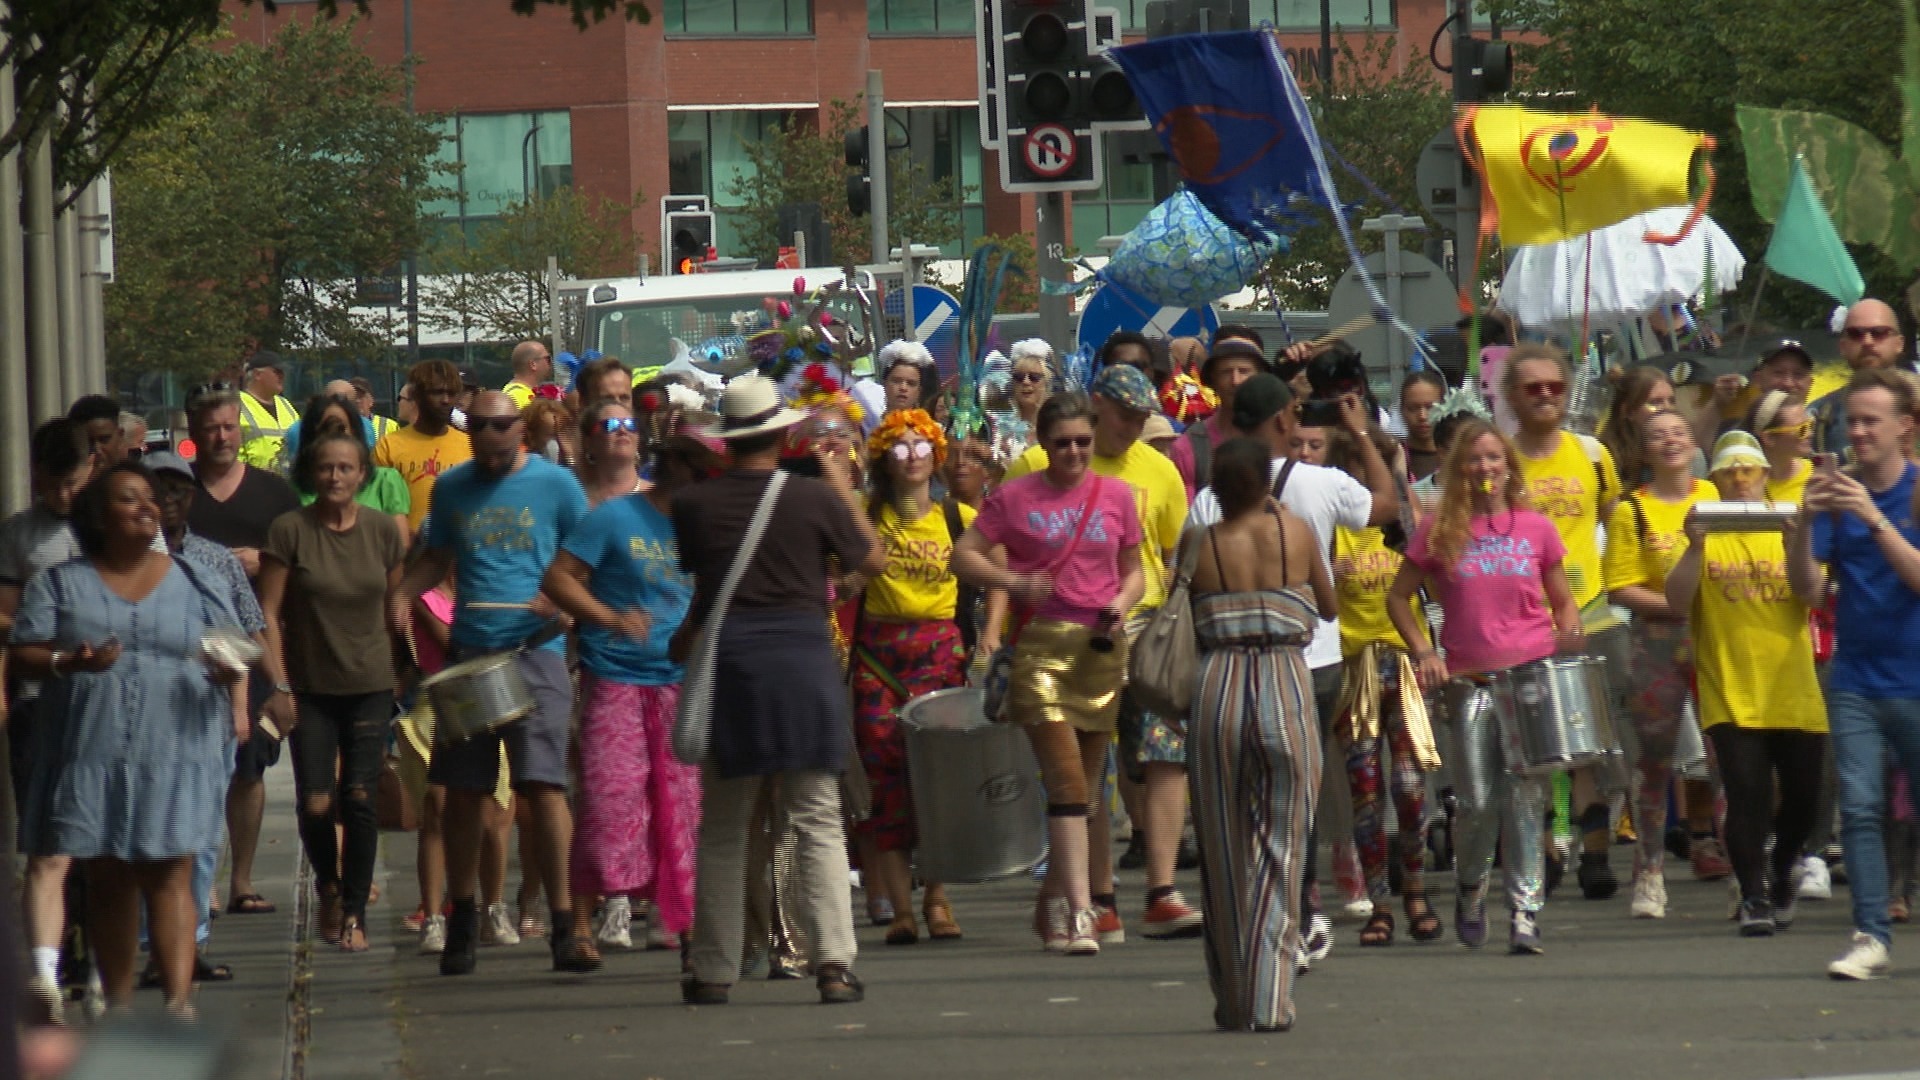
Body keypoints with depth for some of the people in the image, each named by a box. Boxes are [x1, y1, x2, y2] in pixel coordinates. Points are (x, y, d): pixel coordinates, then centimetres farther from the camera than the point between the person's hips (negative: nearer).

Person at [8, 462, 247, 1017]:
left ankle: (179, 997, -17)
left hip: (174, 754, -1)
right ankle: (118, 1000, 11)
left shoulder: (191, 581, 11)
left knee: (168, 874, -9)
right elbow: (23, 655, 2)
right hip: (90, 755, 1)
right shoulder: (60, 584, 8)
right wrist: (70, 663, -18)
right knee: (107, 878, 4)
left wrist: (236, 693, -9)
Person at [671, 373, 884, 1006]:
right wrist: (844, 491, 18)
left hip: (727, 662, 1)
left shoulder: (694, 505, 0)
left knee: (721, 828, 9)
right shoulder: (813, 498, -3)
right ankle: (834, 961, -8)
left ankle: (714, 971, 9)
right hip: (803, 658, -1)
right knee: (818, 822, 2)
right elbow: (874, 563, 9)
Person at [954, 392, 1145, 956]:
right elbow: (964, 555, 4)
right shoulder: (1015, 497, 3)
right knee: (1067, 780, -12)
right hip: (1041, 645, -3)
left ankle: (1053, 900, 22)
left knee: (1088, 782, 8)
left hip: (1101, 646, 3)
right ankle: (1080, 912, -16)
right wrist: (1014, 582, -12)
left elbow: (1134, 571, 17)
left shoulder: (1115, 496, 9)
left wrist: (1121, 604, -4)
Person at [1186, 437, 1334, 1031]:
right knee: (1280, 851, 3)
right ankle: (1269, 998, -7)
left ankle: (1232, 1000, 14)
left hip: (1218, 690, 1)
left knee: (1223, 852, 10)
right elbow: (1329, 605, 17)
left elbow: (1186, 622, 8)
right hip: (1287, 688, -1)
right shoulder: (1295, 531, 3)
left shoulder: (1200, 545, 3)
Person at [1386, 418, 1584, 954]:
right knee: (1478, 802, -2)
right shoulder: (1439, 530, 4)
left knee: (1525, 797, -4)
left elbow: (1563, 603, 14)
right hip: (1468, 682, 0)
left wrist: (1567, 640, -5)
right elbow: (1399, 596, 11)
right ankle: (1470, 890, 24)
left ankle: (1526, 912, 0)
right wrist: (1423, 652, 0)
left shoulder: (1536, 528, 7)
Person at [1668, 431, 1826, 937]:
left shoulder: (1787, 527, 9)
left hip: (1794, 693, 2)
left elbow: (1812, 593, -5)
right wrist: (1695, 547, -22)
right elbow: (1677, 599, -8)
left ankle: (1780, 877, 34)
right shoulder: (1707, 533, 3)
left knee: (1802, 796, 8)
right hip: (1730, 696, -2)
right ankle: (1754, 897, -3)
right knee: (1747, 795, -12)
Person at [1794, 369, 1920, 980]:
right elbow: (1805, 583, 0)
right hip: (1854, 681, 2)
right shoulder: (1837, 494, 6)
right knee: (1859, 807, -7)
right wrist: (1804, 521, -16)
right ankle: (1871, 936, -8)